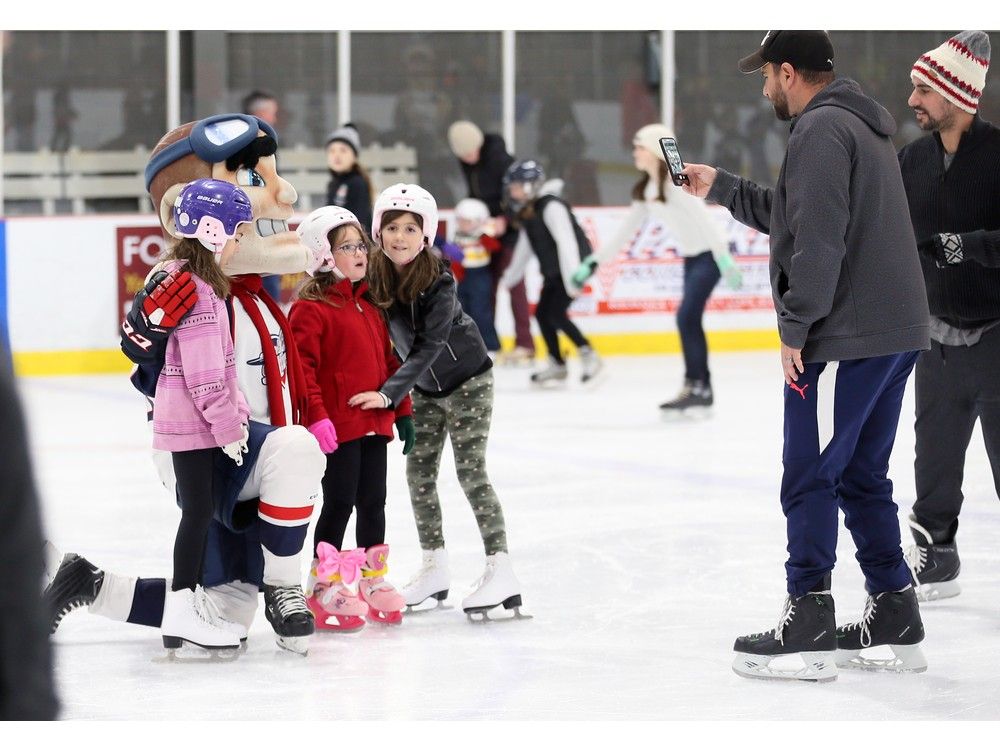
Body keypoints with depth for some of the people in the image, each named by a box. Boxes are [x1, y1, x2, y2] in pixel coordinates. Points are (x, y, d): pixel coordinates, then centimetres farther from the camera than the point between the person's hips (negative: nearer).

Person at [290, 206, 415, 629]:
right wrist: (315, 417, -24)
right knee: (339, 503, -4)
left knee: (373, 503, 13)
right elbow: (301, 368, -17)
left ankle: (373, 580, 25)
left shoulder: (369, 307, 16)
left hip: (373, 423, 8)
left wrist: (402, 411, 18)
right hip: (336, 427, -8)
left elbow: (388, 362, 21)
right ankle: (322, 589, 6)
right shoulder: (310, 309, -11)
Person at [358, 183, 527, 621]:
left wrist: (388, 394, -36)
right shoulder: (375, 276, -11)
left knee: (471, 472, -10)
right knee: (419, 473, 6)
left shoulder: (439, 282, -26)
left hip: (467, 380, -6)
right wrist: (388, 394, -12)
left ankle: (500, 570, -9)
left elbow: (427, 348, -28)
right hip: (424, 389, 6)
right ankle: (435, 568, 19)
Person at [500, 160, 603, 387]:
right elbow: (525, 247, 21)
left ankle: (589, 357, -9)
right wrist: (510, 277, 27)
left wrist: (572, 278, -34)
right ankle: (557, 365, 17)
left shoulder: (551, 207, -20)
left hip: (572, 265, -10)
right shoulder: (527, 212, 9)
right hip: (552, 271, 10)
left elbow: (566, 242, -28)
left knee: (556, 313, -17)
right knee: (542, 313, 7)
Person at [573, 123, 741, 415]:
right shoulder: (646, 189, 9)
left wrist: (725, 261, -33)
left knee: (687, 317, -15)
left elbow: (703, 220, -26)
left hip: (710, 252, -9)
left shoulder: (676, 180, -18)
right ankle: (702, 390, 12)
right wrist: (593, 262, 12)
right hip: (691, 256, 9)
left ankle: (695, 387, -11)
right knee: (690, 320, 7)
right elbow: (626, 230, 14)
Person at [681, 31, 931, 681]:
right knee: (863, 479, 14)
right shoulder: (859, 124, 20)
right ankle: (895, 624, 15)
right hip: (894, 333, 10)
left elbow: (818, 238, -21)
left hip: (844, 341, -10)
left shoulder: (821, 129, -13)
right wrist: (720, 188, 29)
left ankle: (809, 628, -1)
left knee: (809, 479, -3)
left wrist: (795, 327, -15)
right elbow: (790, 214, 27)